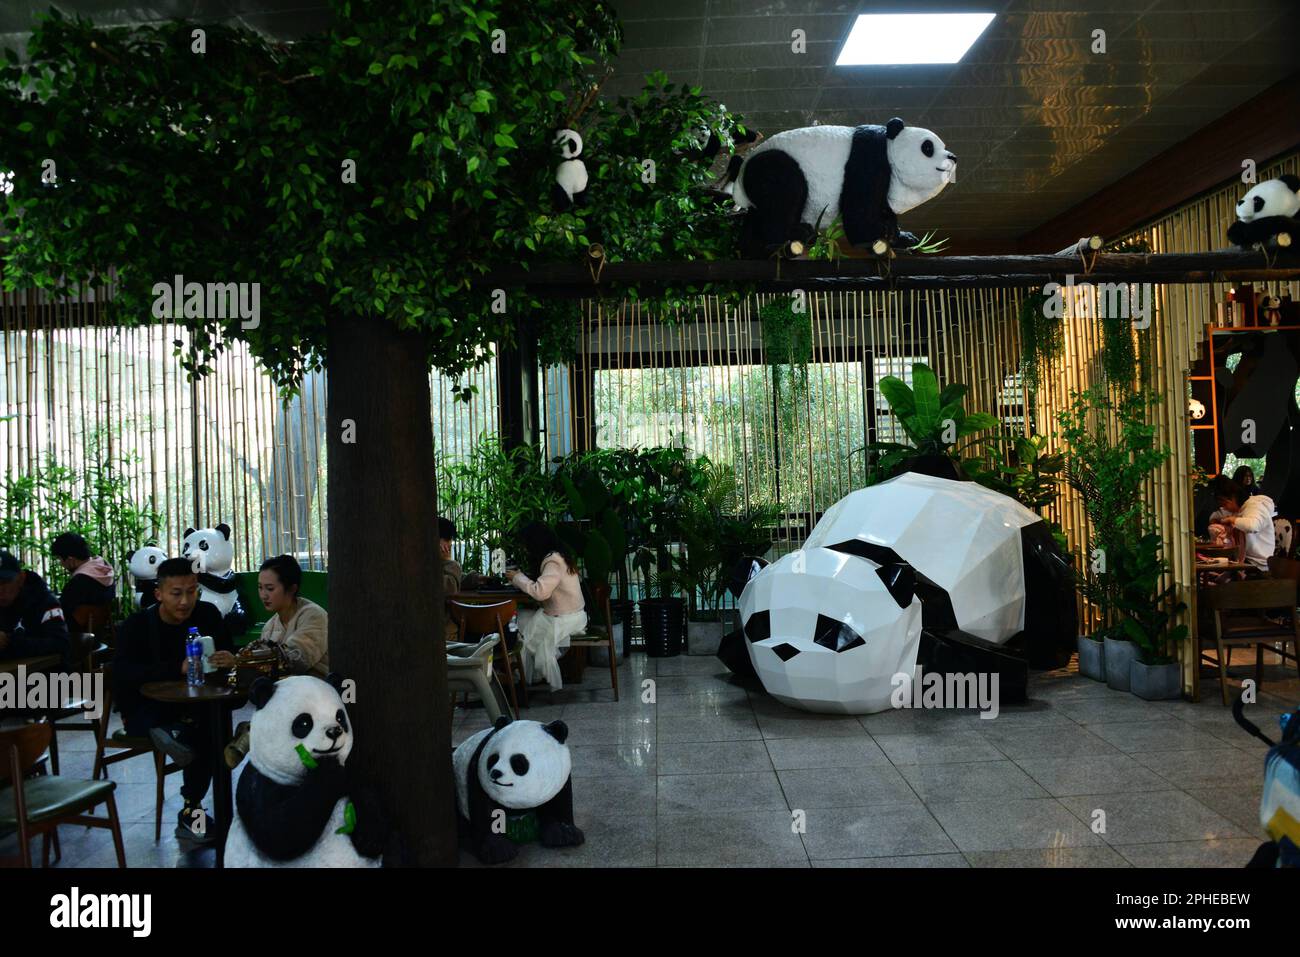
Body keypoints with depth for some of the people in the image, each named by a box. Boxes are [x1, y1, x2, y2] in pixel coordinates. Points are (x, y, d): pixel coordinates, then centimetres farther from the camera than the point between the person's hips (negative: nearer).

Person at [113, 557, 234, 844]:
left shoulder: (207, 615, -1)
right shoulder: (135, 626, -11)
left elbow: (228, 653, -3)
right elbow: (123, 673, -25)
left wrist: (230, 660, -29)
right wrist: (178, 669, -38)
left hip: (190, 703, 4)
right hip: (143, 709, -4)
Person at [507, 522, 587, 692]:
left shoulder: (554, 562, -21)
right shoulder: (557, 556, 9)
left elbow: (540, 591, -30)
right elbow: (543, 585, 12)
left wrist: (518, 578, -16)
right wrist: (520, 578, -1)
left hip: (566, 619, -9)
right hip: (570, 614, 9)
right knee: (523, 616, 4)